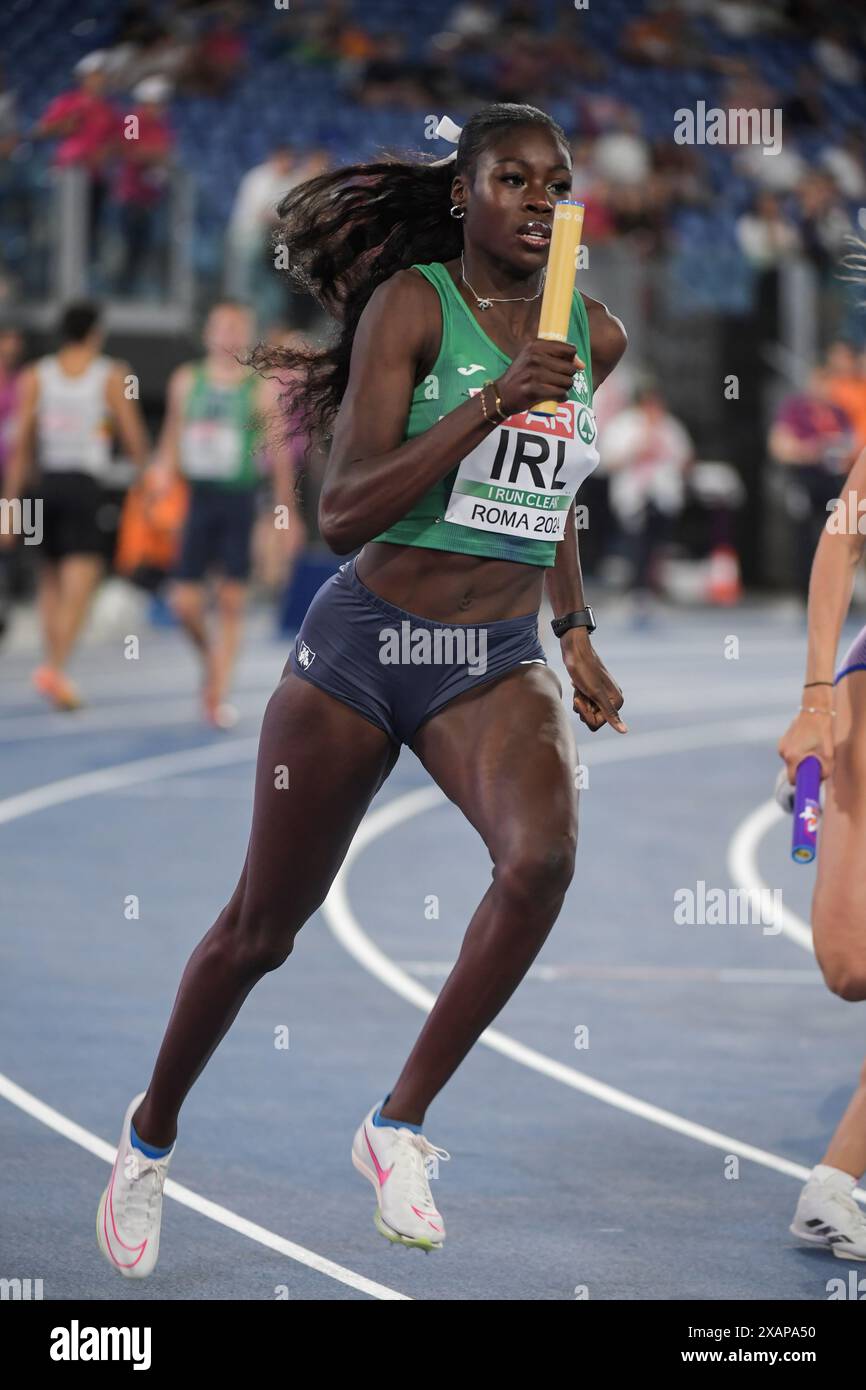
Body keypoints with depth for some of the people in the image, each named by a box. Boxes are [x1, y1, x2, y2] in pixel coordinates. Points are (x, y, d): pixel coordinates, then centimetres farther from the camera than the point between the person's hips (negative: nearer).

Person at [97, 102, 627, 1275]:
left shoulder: (593, 334, 4)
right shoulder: (410, 305, -13)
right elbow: (345, 514, -22)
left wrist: (575, 632, 21)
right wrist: (490, 402, -29)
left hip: (499, 663, 3)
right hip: (365, 647, -3)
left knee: (543, 857, -28)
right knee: (261, 927, 8)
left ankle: (401, 1125, -14)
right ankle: (153, 1130, 36)